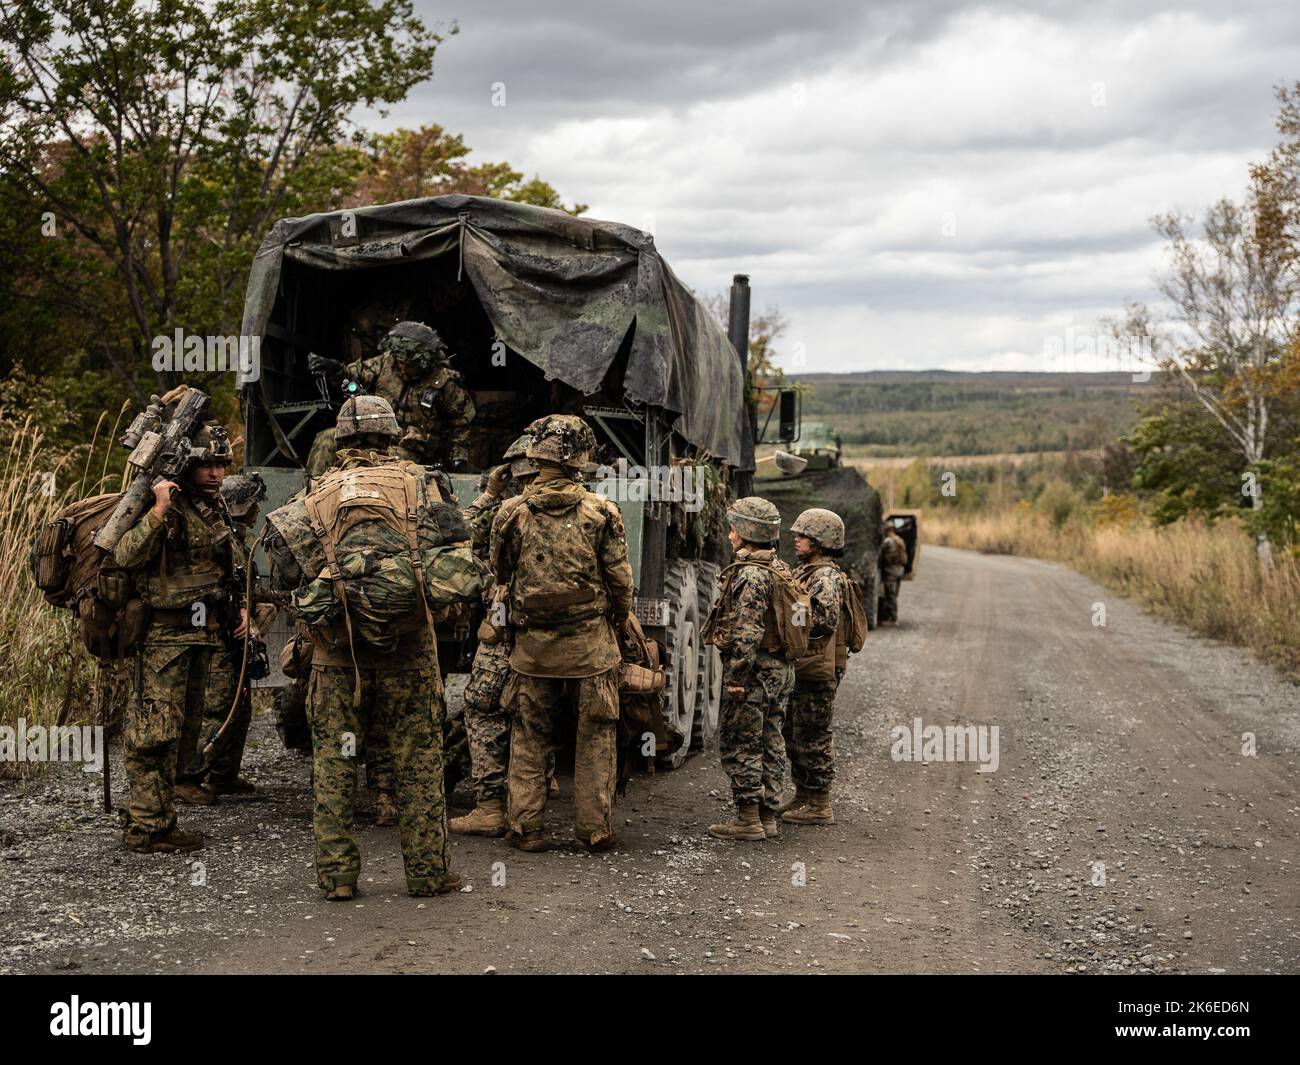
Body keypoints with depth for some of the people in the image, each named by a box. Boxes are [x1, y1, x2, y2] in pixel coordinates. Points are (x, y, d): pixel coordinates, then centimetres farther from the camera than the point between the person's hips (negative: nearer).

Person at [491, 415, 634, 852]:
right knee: (595, 737, 8)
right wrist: (621, 619, 15)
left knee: (529, 736, 12)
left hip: (532, 644, 1)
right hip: (590, 642, -1)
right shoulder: (601, 512, -7)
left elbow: (499, 572, 11)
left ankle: (524, 825, 13)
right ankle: (596, 828, 10)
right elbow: (620, 578, -2)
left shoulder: (511, 513, -3)